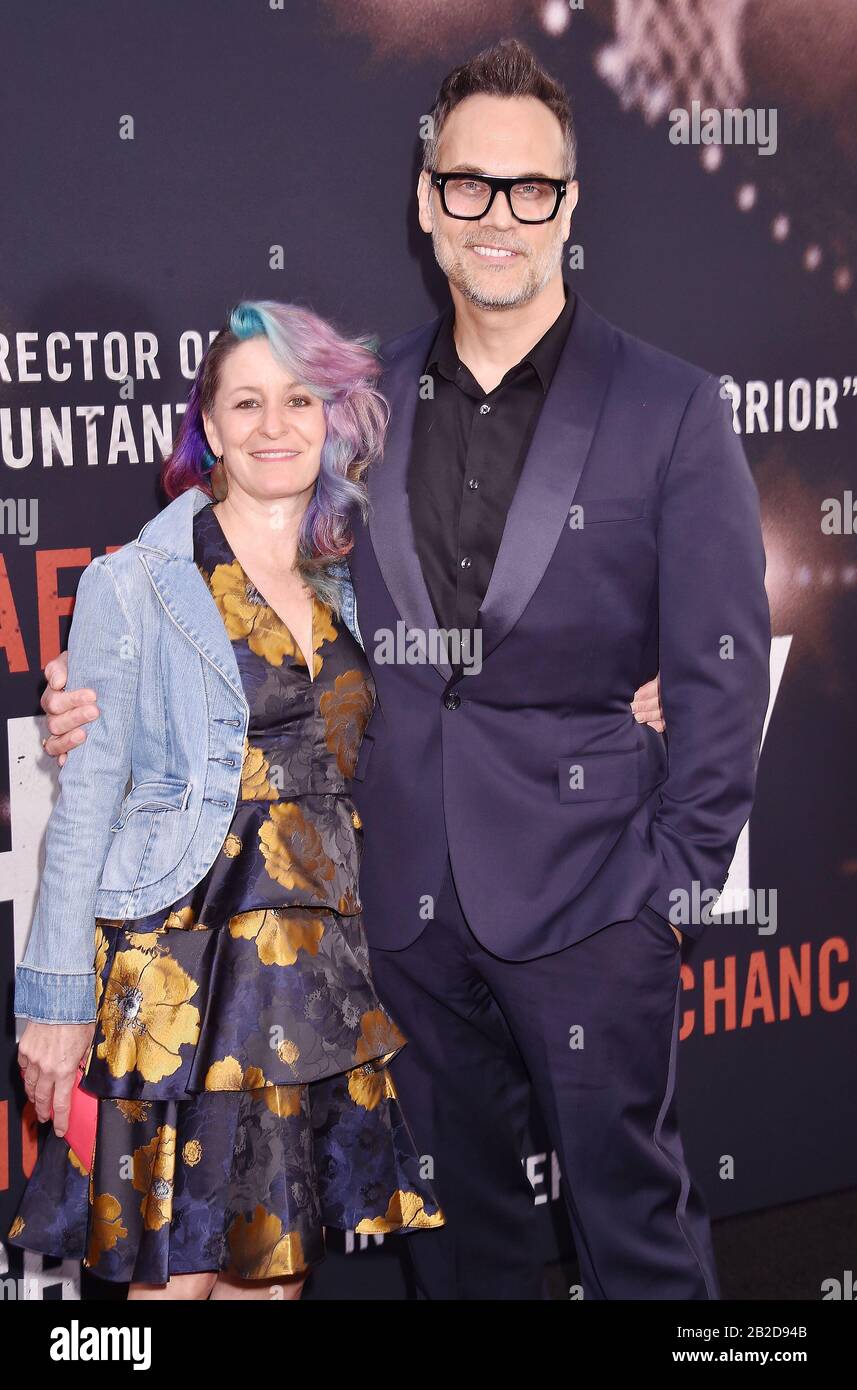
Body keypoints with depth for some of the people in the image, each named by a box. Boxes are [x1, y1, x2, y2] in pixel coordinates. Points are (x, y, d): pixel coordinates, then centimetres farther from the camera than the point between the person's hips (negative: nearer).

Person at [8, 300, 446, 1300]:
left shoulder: (346, 592, 13)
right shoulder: (133, 586, -2)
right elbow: (84, 801, -3)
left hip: (323, 976, 5)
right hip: (182, 967, -5)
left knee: (273, 1261, 9)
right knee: (180, 1267, -1)